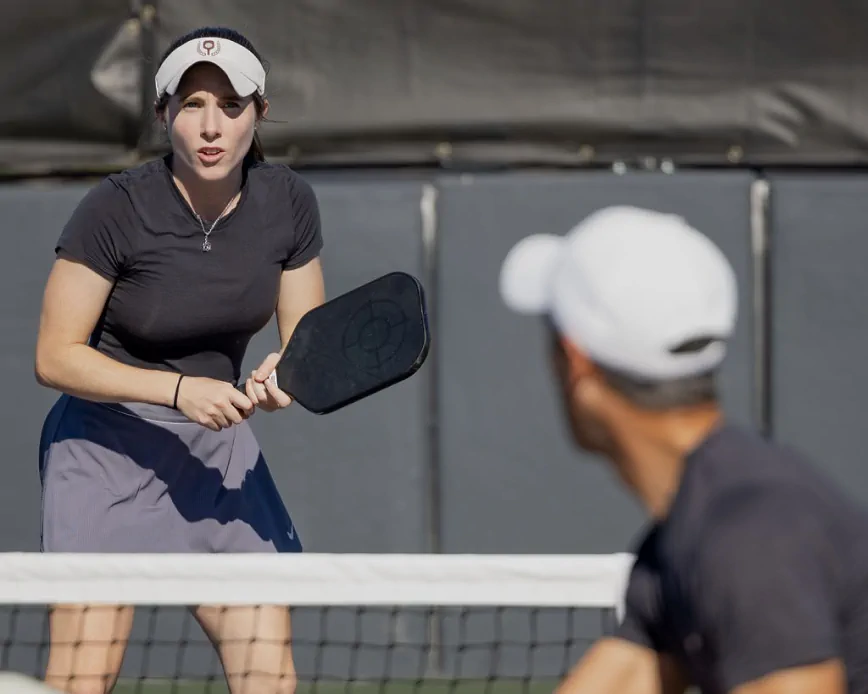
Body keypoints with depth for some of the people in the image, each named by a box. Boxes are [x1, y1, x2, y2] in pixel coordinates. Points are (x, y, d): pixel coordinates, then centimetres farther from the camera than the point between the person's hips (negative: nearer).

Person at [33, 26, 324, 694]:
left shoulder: (289, 202, -5)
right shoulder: (117, 208, -19)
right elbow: (55, 357, -15)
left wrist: (286, 374, -19)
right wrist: (179, 390, -25)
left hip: (220, 449, 5)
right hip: (107, 448, -5)